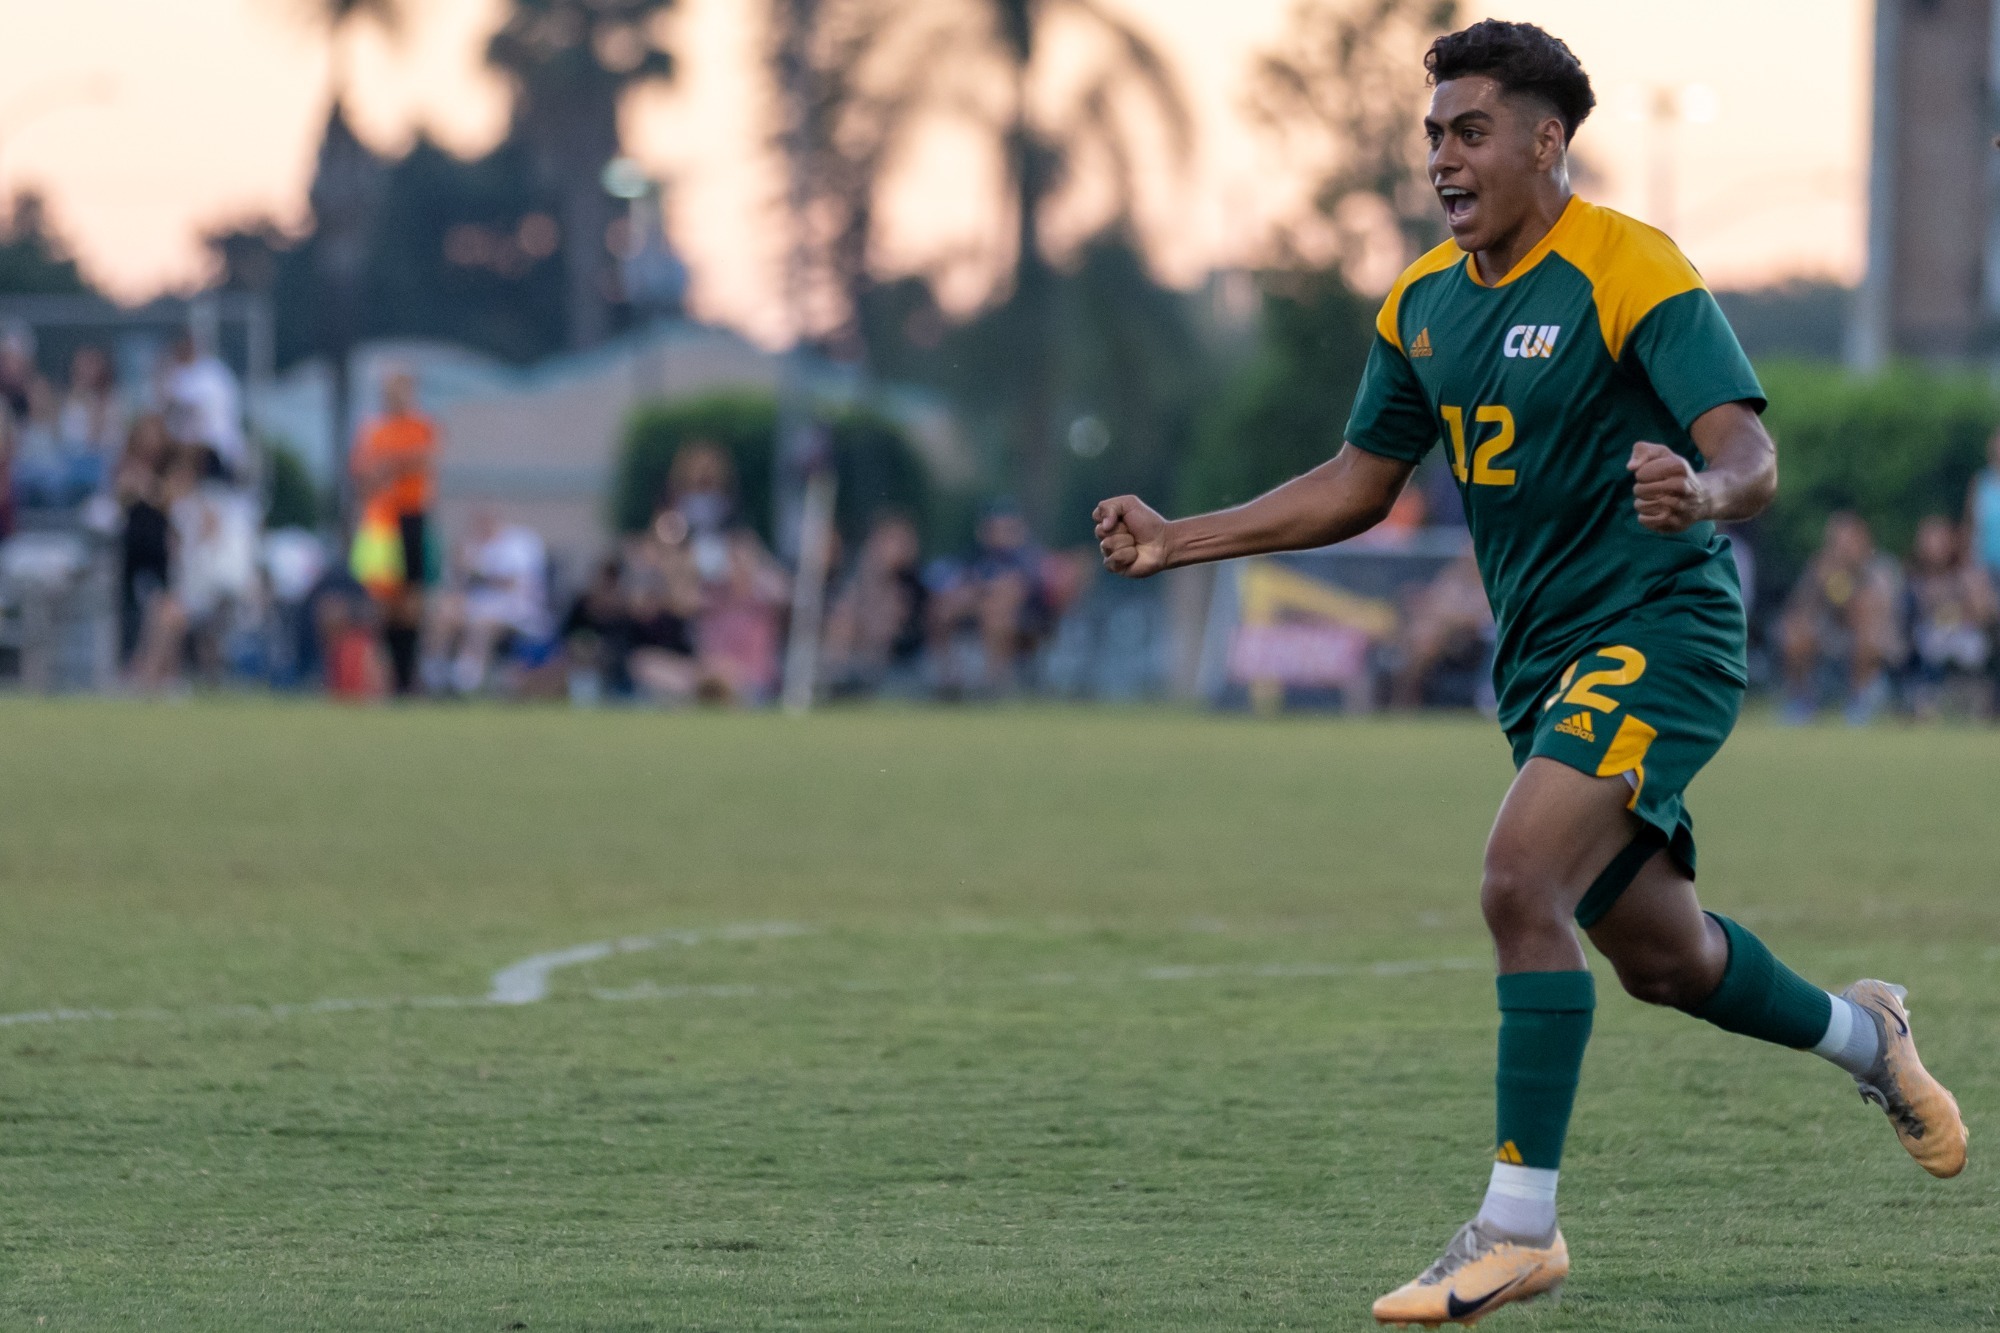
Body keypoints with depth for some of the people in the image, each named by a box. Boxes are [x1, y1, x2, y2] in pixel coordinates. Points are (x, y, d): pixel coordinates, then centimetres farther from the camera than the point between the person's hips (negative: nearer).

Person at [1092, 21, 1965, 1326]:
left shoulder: (1632, 274, -14)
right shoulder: (1424, 302, 8)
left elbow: (1752, 458, -22)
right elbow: (1359, 485, 17)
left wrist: (1701, 491, -46)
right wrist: (1179, 541, 9)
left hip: (1658, 631, -8)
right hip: (1543, 659, 8)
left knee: (1521, 886, -23)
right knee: (1661, 953, 14)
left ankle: (1520, 1225, -17)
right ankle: (1865, 1036, 44)